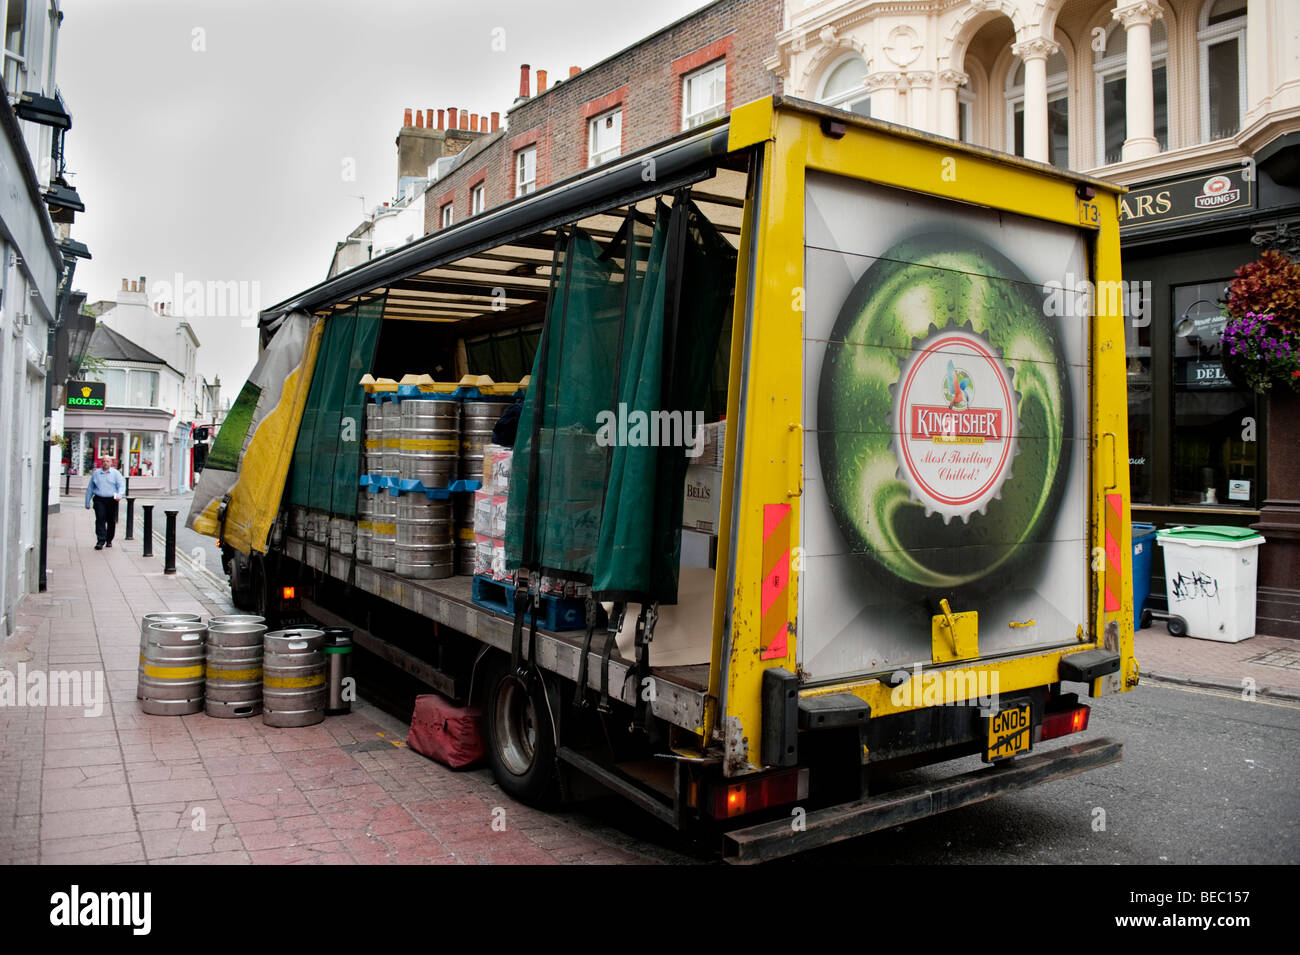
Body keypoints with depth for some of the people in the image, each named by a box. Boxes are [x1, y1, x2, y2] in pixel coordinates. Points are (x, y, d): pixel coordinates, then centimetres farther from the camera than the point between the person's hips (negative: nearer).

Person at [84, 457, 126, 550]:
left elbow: (121, 485, -3)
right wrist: (87, 503, 15)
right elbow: (90, 488, 17)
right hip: (99, 500, 0)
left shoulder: (116, 473, 8)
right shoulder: (96, 473, 13)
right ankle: (101, 541, -15)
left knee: (111, 521, 5)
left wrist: (119, 495, -22)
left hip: (112, 500, 0)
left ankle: (109, 540, 21)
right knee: (100, 520, -12)